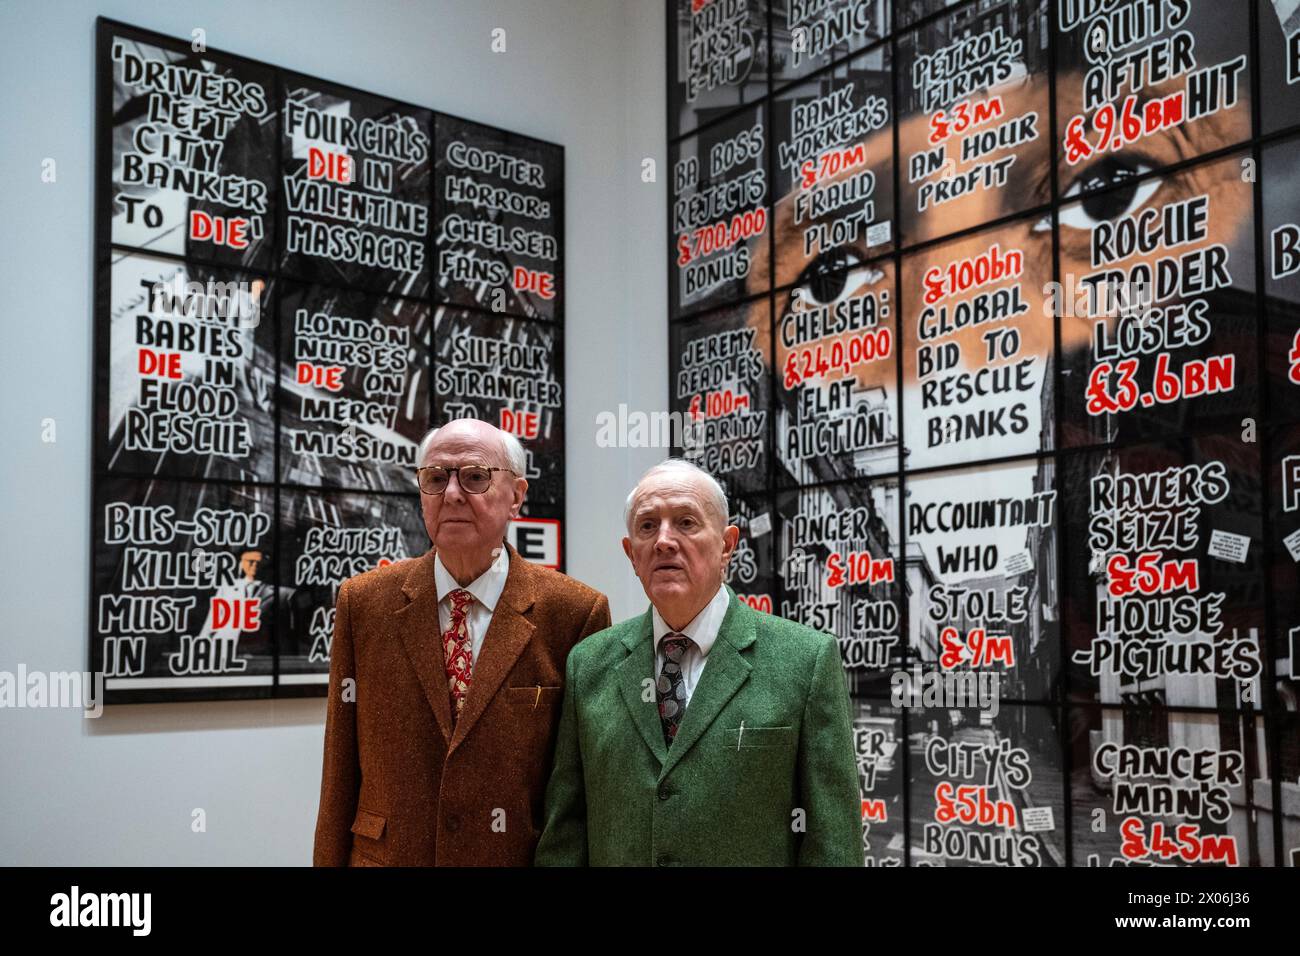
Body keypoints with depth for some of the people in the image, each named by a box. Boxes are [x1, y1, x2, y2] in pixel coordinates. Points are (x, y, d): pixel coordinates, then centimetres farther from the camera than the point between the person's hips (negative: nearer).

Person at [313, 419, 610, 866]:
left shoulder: (576, 611, -10)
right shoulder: (362, 603, -3)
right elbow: (341, 768, -1)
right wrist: (328, 861, -2)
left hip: (523, 857, -1)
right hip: (385, 854, 1)